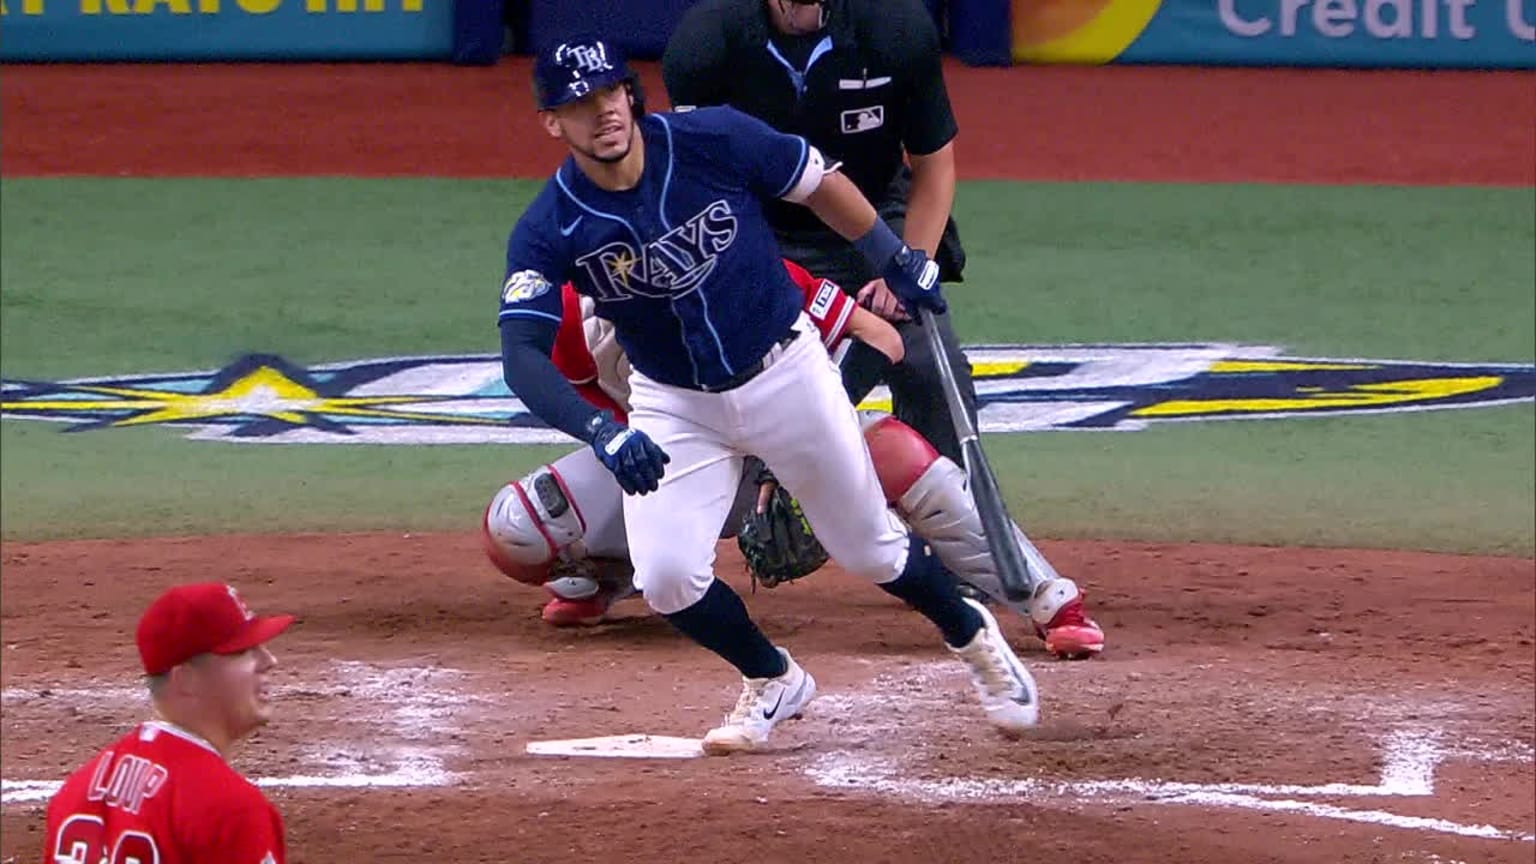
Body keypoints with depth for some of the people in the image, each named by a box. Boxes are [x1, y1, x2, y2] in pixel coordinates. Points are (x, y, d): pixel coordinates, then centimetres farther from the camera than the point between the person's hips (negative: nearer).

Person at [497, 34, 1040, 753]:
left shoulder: (714, 141, -21)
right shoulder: (550, 229, -20)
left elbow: (819, 184, -3)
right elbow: (521, 355, -30)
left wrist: (897, 261, 5)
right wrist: (600, 431, -46)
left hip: (787, 373, -1)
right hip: (673, 405, 1)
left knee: (871, 551, 11)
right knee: (666, 577, -13)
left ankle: (970, 635, 42)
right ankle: (772, 683, 17)